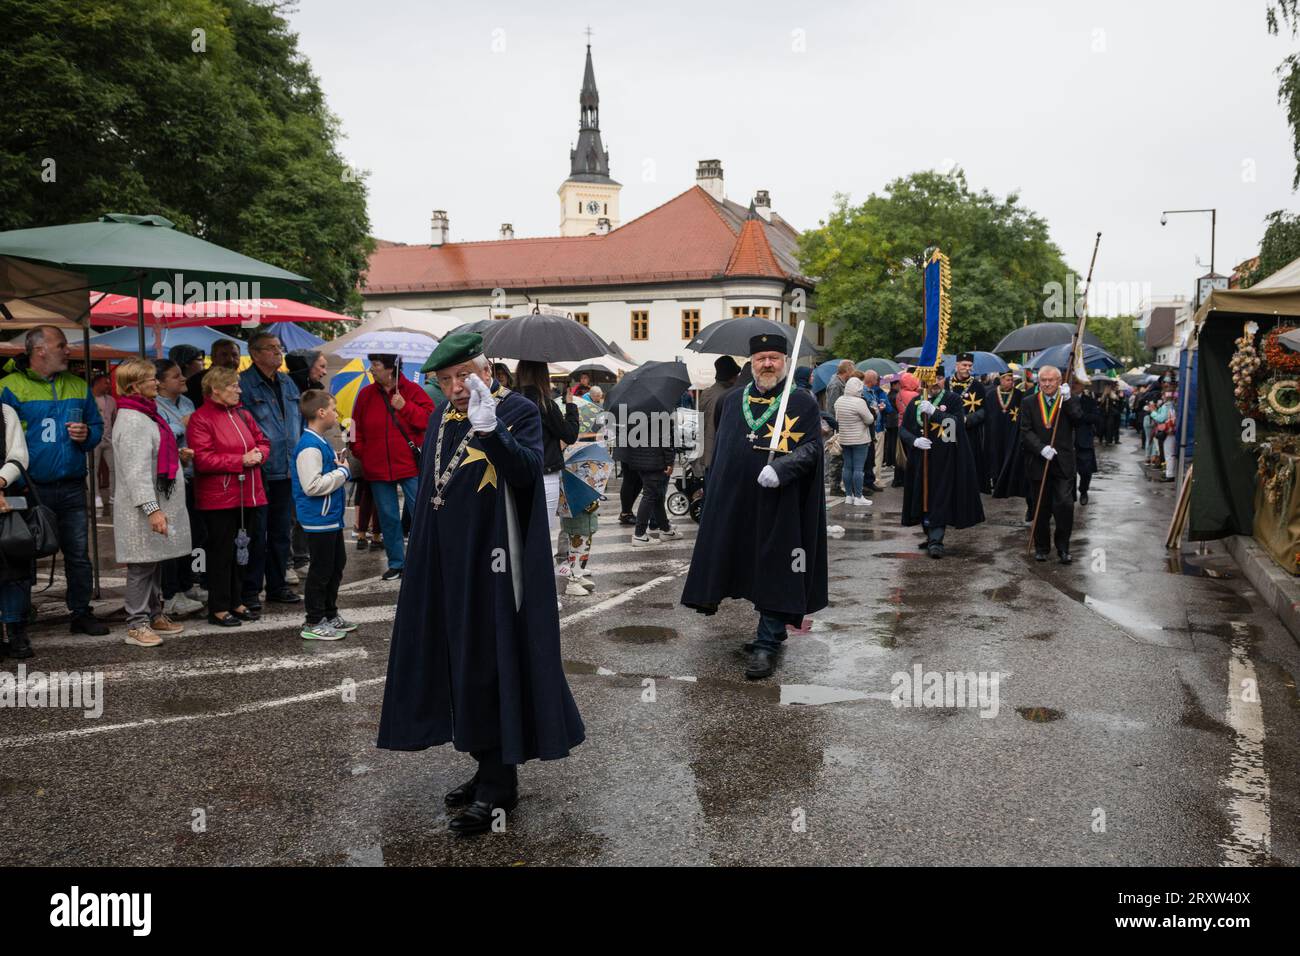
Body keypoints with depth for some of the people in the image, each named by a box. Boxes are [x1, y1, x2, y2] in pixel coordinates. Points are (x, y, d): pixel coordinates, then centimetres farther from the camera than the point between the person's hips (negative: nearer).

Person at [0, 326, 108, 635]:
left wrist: (87, 435, -5)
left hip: (72, 488, 4)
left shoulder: (78, 386, 11)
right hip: (31, 489, -4)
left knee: (78, 554, 10)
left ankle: (81, 613, 22)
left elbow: (97, 426, 18)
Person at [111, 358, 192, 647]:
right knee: (142, 566, -4)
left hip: (161, 503, 10)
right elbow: (136, 470, -22)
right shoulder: (132, 421, -17)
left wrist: (178, 454, 14)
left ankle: (155, 614, 27)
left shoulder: (147, 414, 15)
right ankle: (137, 624, 4)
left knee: (156, 562, 17)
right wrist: (151, 509, -25)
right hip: (142, 512, -10)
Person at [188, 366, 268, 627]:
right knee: (222, 551, 0)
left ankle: (236, 602, 25)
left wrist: (258, 454, -6)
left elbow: (263, 442, 18)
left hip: (248, 495, 7)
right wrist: (241, 460, -19)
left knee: (240, 549, 14)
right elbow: (202, 459, -19)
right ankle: (219, 609, 10)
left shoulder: (242, 414, 11)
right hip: (219, 497, -7)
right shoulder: (201, 419, -11)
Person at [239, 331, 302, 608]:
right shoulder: (244, 384, -9)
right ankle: (250, 589, 9)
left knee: (282, 531, 14)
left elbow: (299, 419, 20)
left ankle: (277, 585, 24)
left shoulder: (287, 383, 14)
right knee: (256, 532, -1)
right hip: (259, 470, -7)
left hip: (287, 470, 7)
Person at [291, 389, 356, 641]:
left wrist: (340, 468, 8)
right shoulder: (309, 446, -20)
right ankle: (313, 623, 9)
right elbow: (313, 485, -27)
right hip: (318, 519, -11)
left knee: (337, 564, 19)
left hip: (331, 517, 11)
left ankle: (330, 615, 31)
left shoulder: (321, 442, 12)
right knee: (321, 570, -1)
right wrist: (343, 472, -17)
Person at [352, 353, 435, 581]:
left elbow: (428, 419, -12)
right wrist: (360, 451, 1)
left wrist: (405, 406, -19)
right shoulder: (366, 394, 7)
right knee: (388, 517, 10)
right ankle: (396, 563, 20)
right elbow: (357, 428, 12)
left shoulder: (412, 390, -3)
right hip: (378, 469, 4)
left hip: (410, 466, -4)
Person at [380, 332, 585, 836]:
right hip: (449, 564, 7)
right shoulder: (443, 418, 11)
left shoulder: (520, 412, -8)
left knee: (492, 665, -3)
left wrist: (489, 428, -37)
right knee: (463, 662, 12)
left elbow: (527, 471, -24)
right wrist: (423, 557, 17)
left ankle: (498, 784, 7)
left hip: (493, 565, -7)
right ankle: (490, 768, 25)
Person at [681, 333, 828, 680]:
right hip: (734, 500, 5)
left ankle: (767, 643, 7)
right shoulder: (733, 400, 11)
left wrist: (781, 468, -26)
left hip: (778, 503, -5)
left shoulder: (804, 402, -2)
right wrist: (713, 492, 14)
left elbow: (811, 447, -9)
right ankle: (773, 632, 28)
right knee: (750, 566, 11)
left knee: (773, 570, -1)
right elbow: (720, 450, 17)